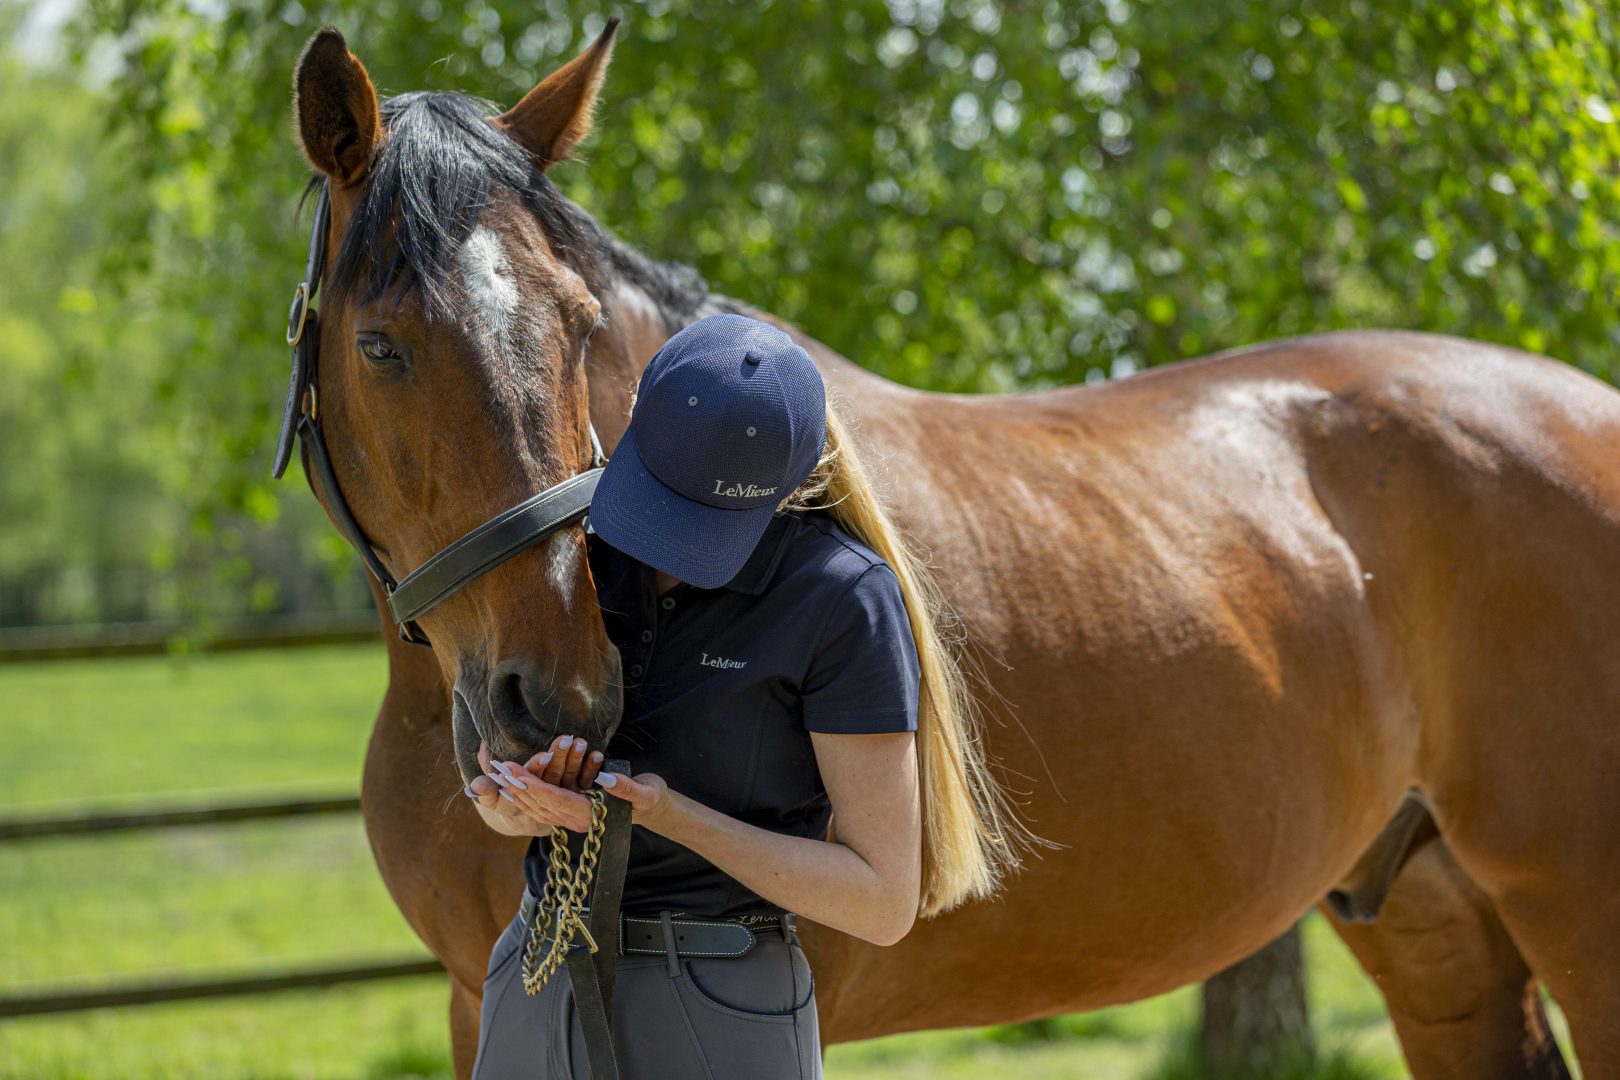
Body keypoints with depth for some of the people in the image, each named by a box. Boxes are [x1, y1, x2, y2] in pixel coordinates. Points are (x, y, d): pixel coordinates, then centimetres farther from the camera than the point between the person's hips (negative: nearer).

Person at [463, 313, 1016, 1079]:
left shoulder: (846, 600, -14)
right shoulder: (583, 545, 1)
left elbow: (883, 901, -15)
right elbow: (493, 794, 9)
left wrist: (664, 812, -23)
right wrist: (520, 806, -16)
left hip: (718, 1018, -5)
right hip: (535, 990, 5)